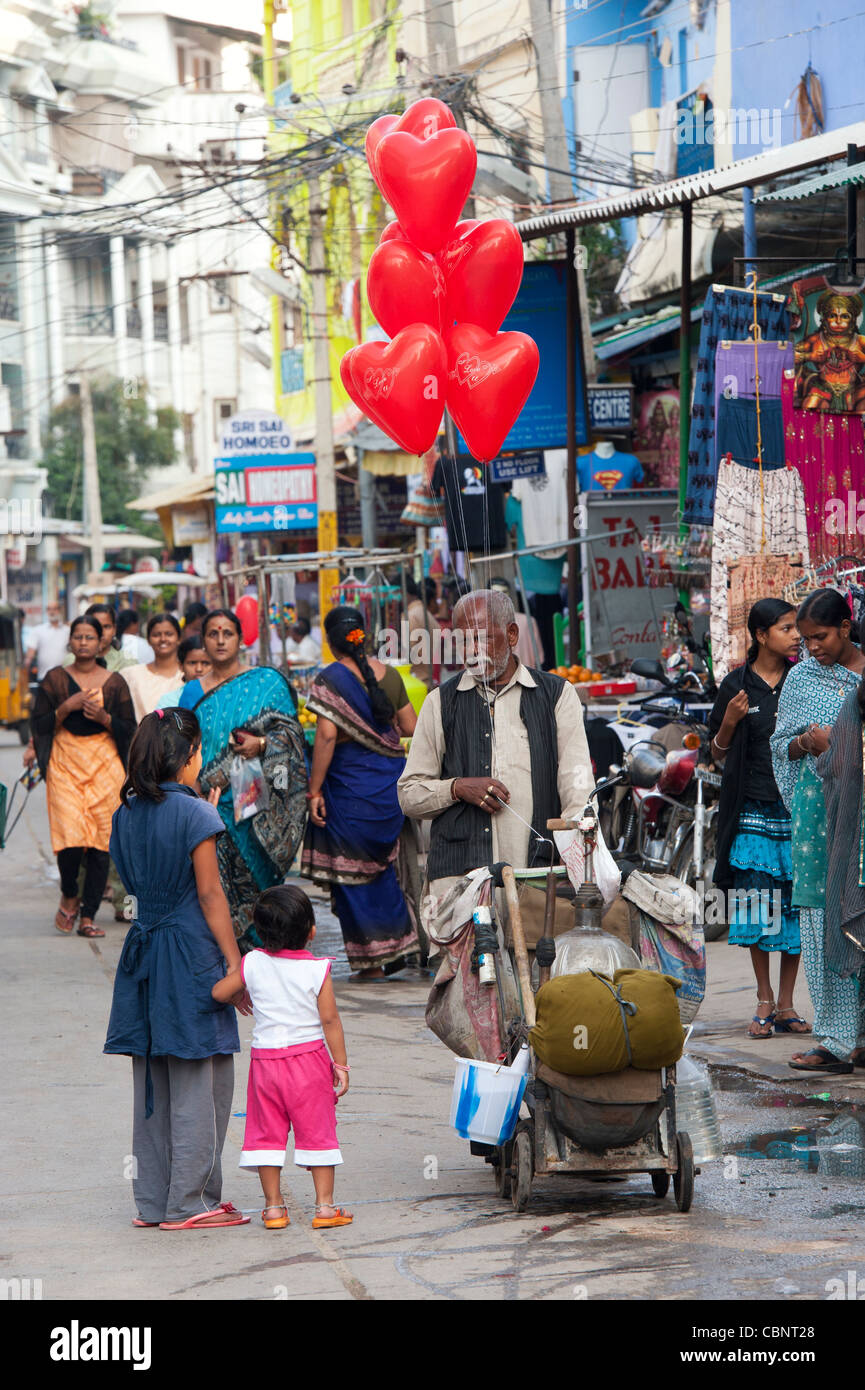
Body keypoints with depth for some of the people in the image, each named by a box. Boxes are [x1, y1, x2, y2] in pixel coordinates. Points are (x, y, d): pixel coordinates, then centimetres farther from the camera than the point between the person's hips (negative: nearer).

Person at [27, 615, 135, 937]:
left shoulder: (114, 682, 7)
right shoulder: (55, 679, 7)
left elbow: (129, 729, 7)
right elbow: (38, 723, 5)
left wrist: (104, 717, -10)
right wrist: (66, 708, -10)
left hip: (105, 763, 1)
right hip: (65, 762, -1)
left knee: (101, 840, -5)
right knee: (70, 837, -16)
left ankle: (87, 916, 1)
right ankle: (69, 896, 12)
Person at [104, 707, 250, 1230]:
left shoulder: (127, 813, 7)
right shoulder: (194, 814, -12)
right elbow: (209, 894, -13)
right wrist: (234, 962, -9)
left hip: (143, 949, 7)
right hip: (190, 952, -7)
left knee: (153, 1085, 11)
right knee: (200, 1082, -1)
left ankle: (153, 1201, 14)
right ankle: (189, 1202, 0)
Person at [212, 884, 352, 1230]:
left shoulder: (252, 964, -3)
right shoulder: (318, 970, -9)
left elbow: (219, 993, 4)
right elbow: (329, 1020, -9)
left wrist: (241, 999, 26)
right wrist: (340, 1064, -2)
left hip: (265, 1058, 2)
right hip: (309, 1057, -2)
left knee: (267, 1132, 11)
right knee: (317, 1131, 6)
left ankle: (273, 1206, 11)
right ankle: (324, 1205, 6)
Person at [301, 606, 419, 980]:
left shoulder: (330, 679, -12)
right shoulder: (389, 674, 3)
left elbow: (326, 735, -21)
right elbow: (411, 727, 8)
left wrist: (314, 791, -17)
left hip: (350, 788, -5)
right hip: (391, 781, 5)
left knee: (353, 870, 6)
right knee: (382, 865, 22)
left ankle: (372, 960, 8)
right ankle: (400, 942, 17)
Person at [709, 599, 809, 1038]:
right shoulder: (737, 685, 2)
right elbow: (718, 753, 8)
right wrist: (730, 722, -10)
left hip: (797, 809, 1)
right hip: (753, 814, -1)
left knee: (795, 906, 0)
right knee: (757, 907, -2)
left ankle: (785, 1003, 7)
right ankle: (764, 1001, 8)